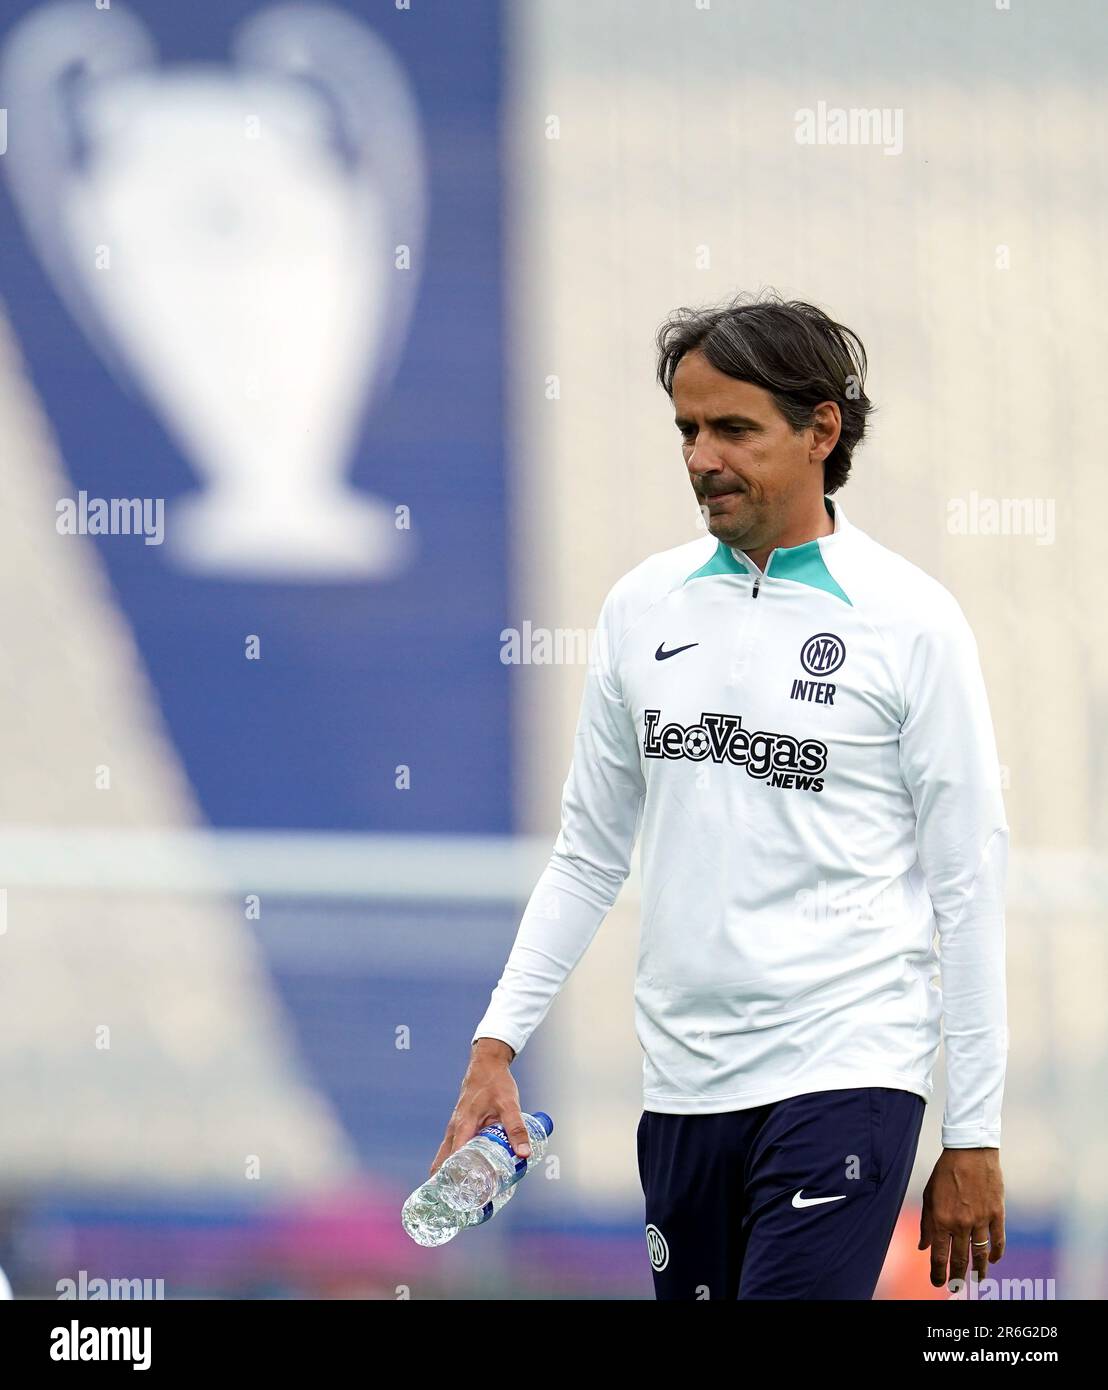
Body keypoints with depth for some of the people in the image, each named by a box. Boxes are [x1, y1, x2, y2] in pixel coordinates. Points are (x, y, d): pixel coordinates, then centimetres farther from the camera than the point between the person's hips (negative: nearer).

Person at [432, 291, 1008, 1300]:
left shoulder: (911, 620, -4)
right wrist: (498, 1041, 7)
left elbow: (968, 886, -3)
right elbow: (590, 852, 17)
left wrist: (974, 1137, -4)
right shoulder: (644, 606, 10)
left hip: (842, 1074, -5)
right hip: (685, 1081, 5)